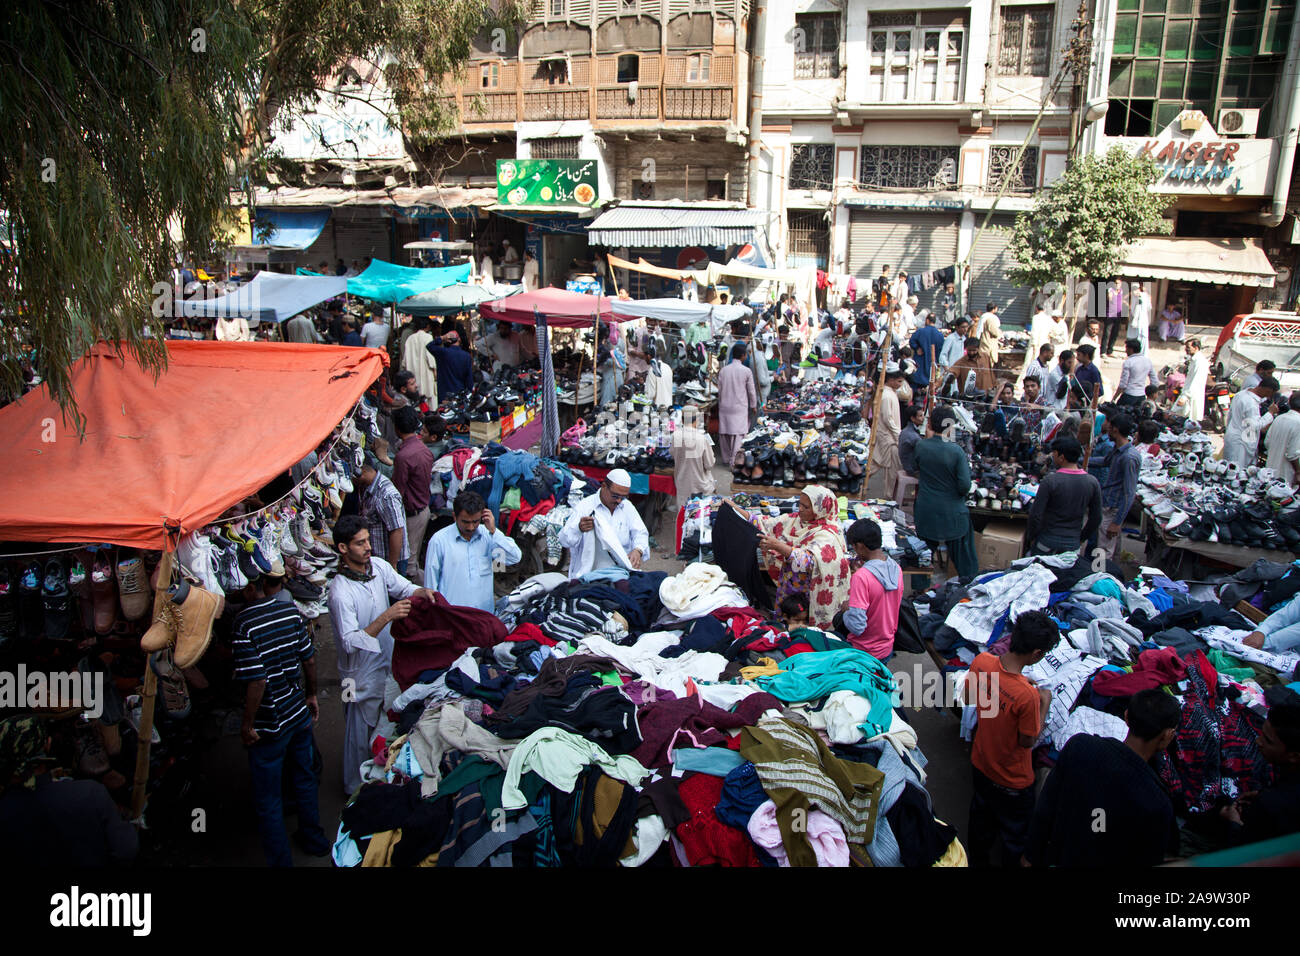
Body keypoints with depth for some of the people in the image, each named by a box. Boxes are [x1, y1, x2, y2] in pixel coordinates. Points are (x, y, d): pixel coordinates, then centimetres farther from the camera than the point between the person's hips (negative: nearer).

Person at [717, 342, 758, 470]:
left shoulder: (723, 370, 1)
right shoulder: (746, 371, -8)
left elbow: (719, 390, 7)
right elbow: (751, 391, -2)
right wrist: (754, 405, 12)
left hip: (725, 406, 4)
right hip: (740, 407, -3)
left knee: (724, 433, 11)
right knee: (738, 433, -1)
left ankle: (726, 460, 18)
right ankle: (733, 460, -9)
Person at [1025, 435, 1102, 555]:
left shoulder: (1049, 481, -16)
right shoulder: (1092, 482, -3)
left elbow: (1035, 515, -14)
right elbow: (1096, 518, 4)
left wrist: (1031, 537, 1)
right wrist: (1082, 539, 17)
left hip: (1047, 542, -4)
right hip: (1073, 544, 4)